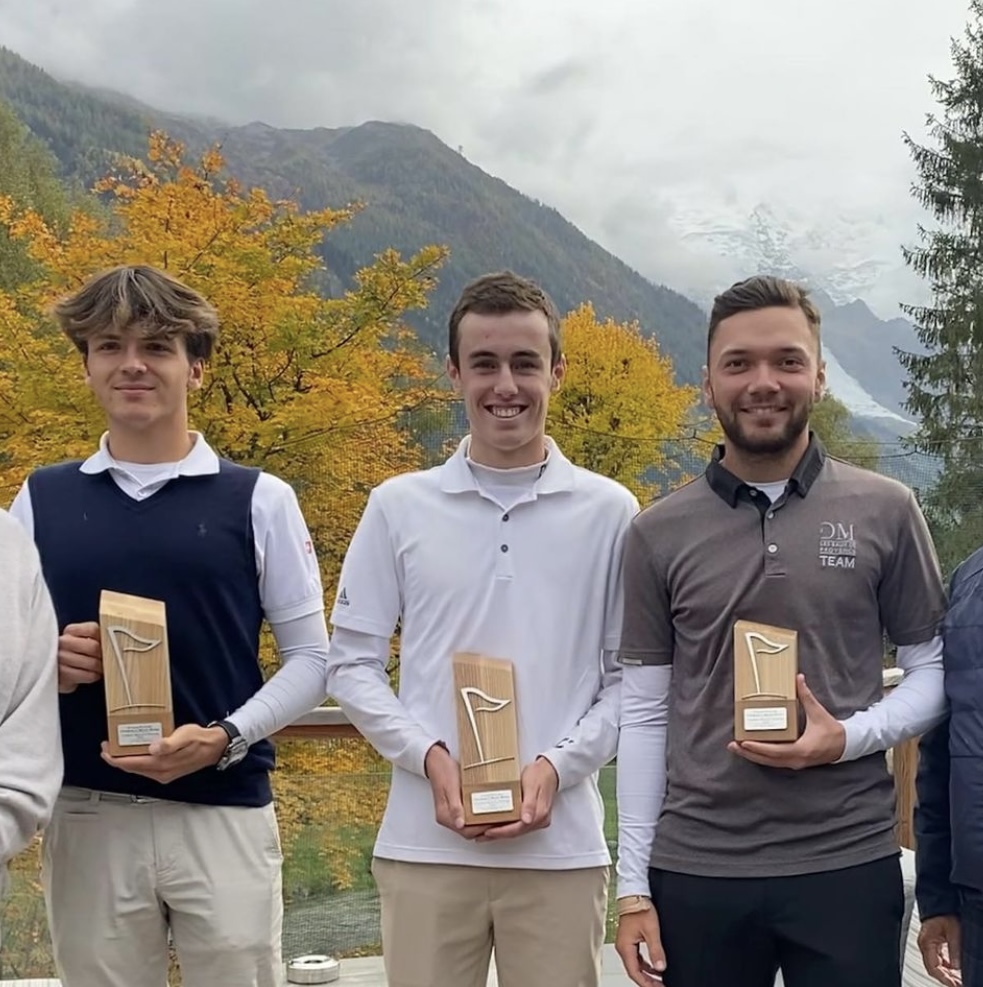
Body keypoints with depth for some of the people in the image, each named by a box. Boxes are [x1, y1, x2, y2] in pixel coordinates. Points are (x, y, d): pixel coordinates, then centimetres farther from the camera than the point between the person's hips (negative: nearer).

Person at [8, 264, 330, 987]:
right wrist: (49, 663, -10)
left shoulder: (259, 501, 3)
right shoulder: (40, 500, 8)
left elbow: (310, 657, 3)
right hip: (85, 818, 2)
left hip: (225, 812, -1)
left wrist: (224, 738, -12)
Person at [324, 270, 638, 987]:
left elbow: (632, 675, 3)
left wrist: (559, 765, -11)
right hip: (425, 843, 0)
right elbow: (352, 663, 4)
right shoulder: (399, 507, 2)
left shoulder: (609, 512, 2)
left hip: (562, 846, 0)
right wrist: (429, 757, -10)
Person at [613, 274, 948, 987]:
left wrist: (848, 738, -13)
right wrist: (634, 882, 1)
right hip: (694, 871, 1)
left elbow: (936, 669, 6)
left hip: (850, 865, 0)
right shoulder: (659, 534, 2)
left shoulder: (886, 512, 0)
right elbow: (645, 713, 4)